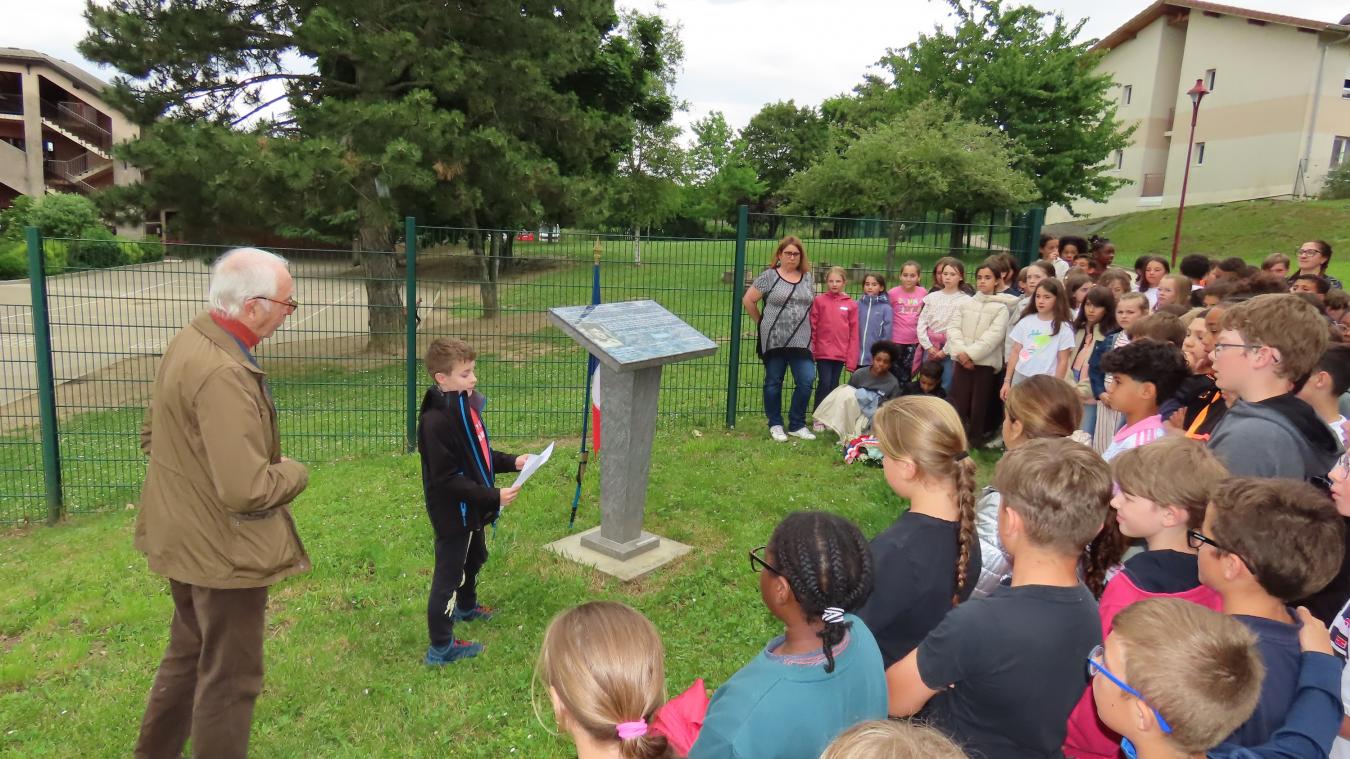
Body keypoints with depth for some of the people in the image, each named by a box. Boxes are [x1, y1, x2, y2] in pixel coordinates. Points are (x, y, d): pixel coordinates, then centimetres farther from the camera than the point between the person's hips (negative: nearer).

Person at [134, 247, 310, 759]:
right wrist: (293, 472, -13)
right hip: (223, 549, -10)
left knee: (188, 655, 28)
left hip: (185, 537, 10)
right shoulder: (223, 374, -31)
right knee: (230, 678, 9)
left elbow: (153, 436, 15)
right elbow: (247, 491, -32)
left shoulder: (190, 341, 2)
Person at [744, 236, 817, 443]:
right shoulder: (769, 276, -2)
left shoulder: (807, 278, 11)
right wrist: (761, 321, 6)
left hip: (801, 340, 3)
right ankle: (775, 425, 20)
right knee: (774, 382, 6)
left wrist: (803, 323, 10)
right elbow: (748, 300, 0)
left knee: (806, 380, -4)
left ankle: (797, 425, 12)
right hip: (774, 339, -3)